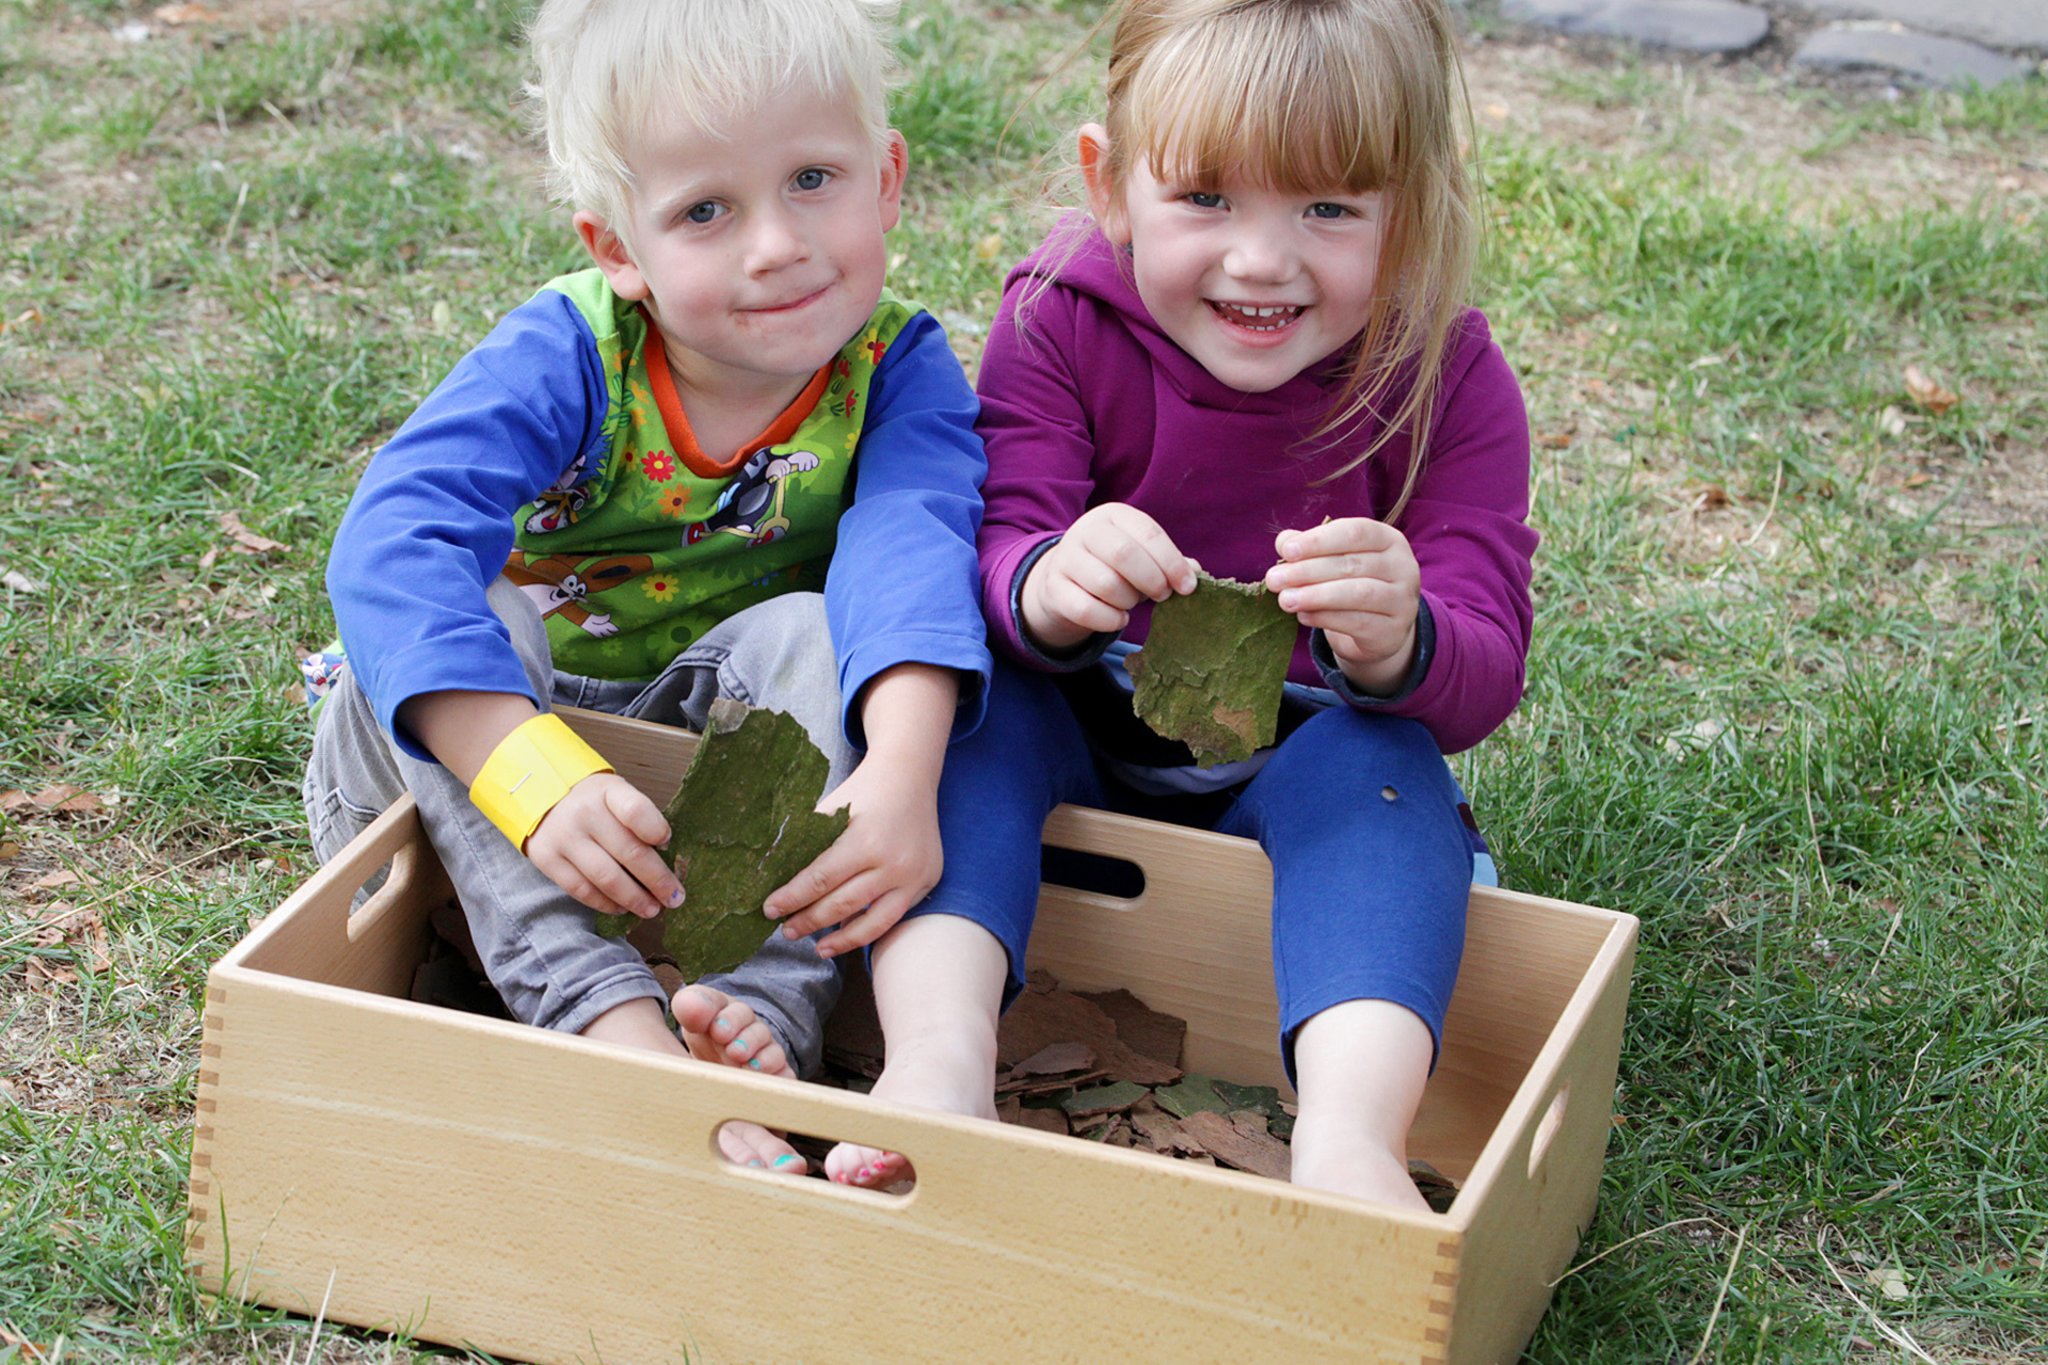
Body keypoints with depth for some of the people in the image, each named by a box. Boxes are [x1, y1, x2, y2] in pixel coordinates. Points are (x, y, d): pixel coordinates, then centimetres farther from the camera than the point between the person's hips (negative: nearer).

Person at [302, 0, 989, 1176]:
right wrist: (539, 775, -51)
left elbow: (913, 550, -34)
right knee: (431, 636, -31)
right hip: (501, 728, -1)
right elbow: (395, 544, -36)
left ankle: (768, 1011, -40)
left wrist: (901, 773, -54)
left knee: (812, 635, -27)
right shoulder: (564, 360, -22)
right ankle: (615, 1022, -45)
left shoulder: (898, 371, -15)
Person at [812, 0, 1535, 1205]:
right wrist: (1046, 590, -48)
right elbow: (996, 552, -21)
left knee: (1380, 756, -32)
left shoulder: (1447, 381, -13)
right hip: (1078, 745, 1)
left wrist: (1398, 645, -44)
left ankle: (1351, 1129, -51)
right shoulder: (1060, 323, -13)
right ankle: (939, 1054, -46)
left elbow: (1484, 677, -18)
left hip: (1302, 766, 0)